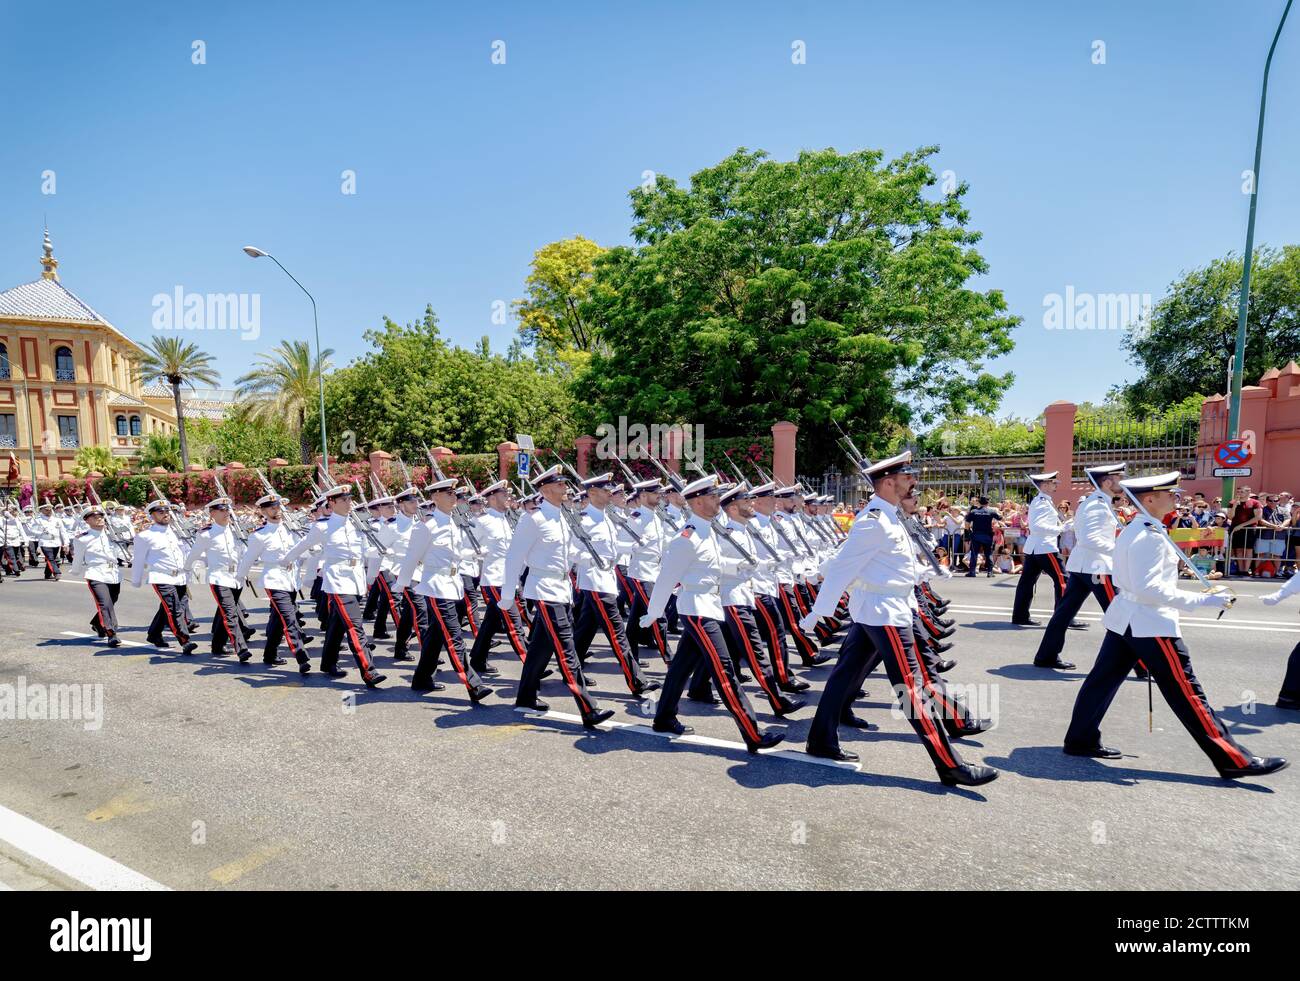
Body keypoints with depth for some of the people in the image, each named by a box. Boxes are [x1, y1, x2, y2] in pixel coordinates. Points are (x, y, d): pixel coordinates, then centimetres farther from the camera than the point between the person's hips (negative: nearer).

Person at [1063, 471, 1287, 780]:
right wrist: (1202, 600, -24)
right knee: (1186, 692, -2)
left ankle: (1081, 739, 16)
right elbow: (1149, 588, -25)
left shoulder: (1132, 531, 11)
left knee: (1104, 679, 11)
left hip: (1124, 618, 10)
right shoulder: (1151, 536, -19)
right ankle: (1233, 760, 8)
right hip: (1150, 624, -10)